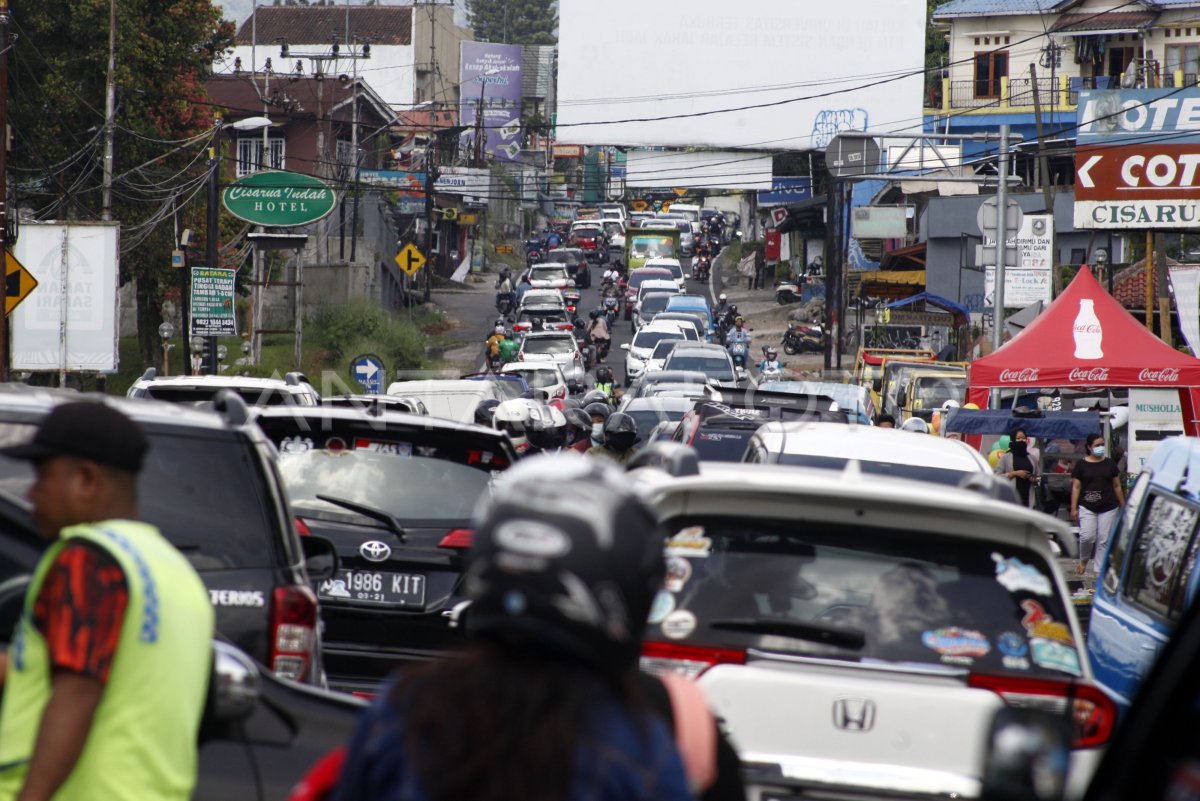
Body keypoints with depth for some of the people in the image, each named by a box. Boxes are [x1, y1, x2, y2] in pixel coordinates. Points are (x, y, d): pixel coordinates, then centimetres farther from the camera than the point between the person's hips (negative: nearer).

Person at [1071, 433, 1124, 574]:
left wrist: (1123, 506, 12)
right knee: (1087, 536, -13)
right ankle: (1084, 560, 15)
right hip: (1087, 507, -2)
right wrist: (1073, 508, -3)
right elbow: (1076, 487, 2)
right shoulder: (1081, 464, 3)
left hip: (1108, 508, 2)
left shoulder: (1109, 464, 9)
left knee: (1104, 540, 1)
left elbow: (1117, 486, 13)